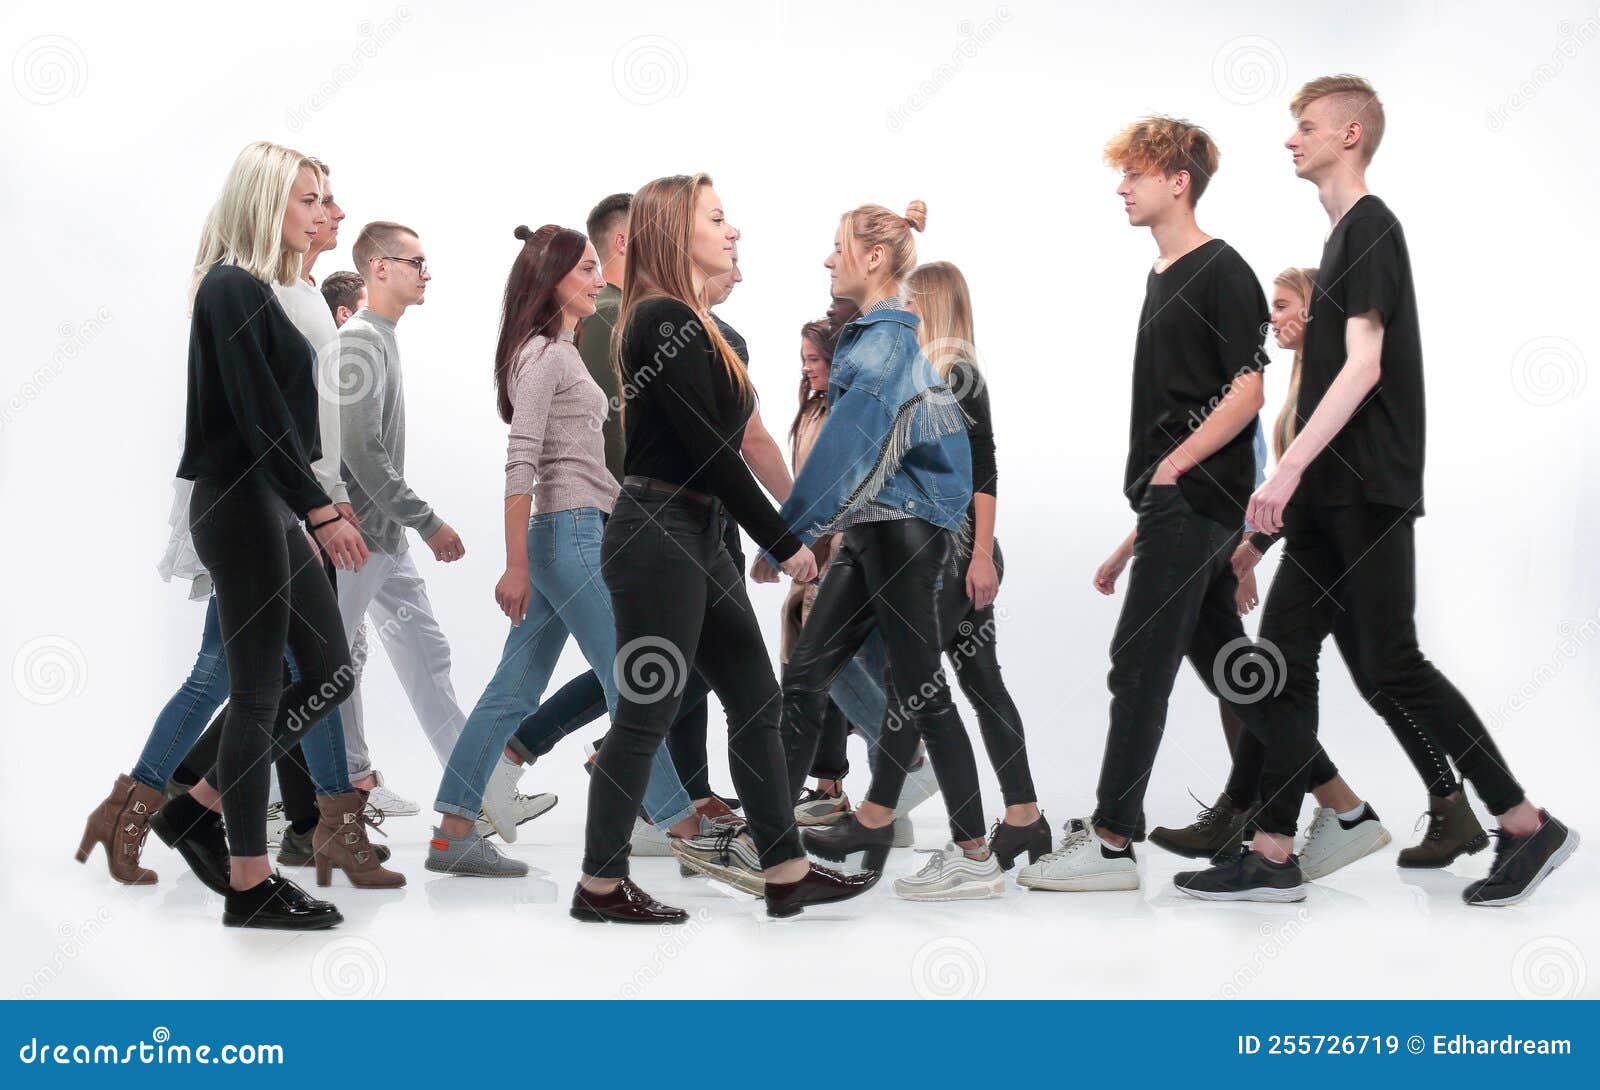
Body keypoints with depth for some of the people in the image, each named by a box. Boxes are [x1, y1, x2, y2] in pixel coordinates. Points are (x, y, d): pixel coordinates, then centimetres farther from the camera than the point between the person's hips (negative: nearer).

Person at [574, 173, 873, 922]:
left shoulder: (692, 323, 14)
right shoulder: (664, 321, -15)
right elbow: (708, 448, -18)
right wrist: (784, 542, -14)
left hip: (699, 535, 10)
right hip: (657, 534, -10)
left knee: (756, 700, 11)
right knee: (646, 714, -1)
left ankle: (786, 874, 18)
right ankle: (601, 885, 12)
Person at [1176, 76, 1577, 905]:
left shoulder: (1371, 228, -10)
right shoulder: (1345, 233, 18)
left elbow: (1364, 364, -19)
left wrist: (1290, 468, -24)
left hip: (1369, 495, -9)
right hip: (1331, 497, 9)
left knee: (1390, 665, -6)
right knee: (1282, 658, 5)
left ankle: (1528, 826, 6)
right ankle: (1271, 857, 8)